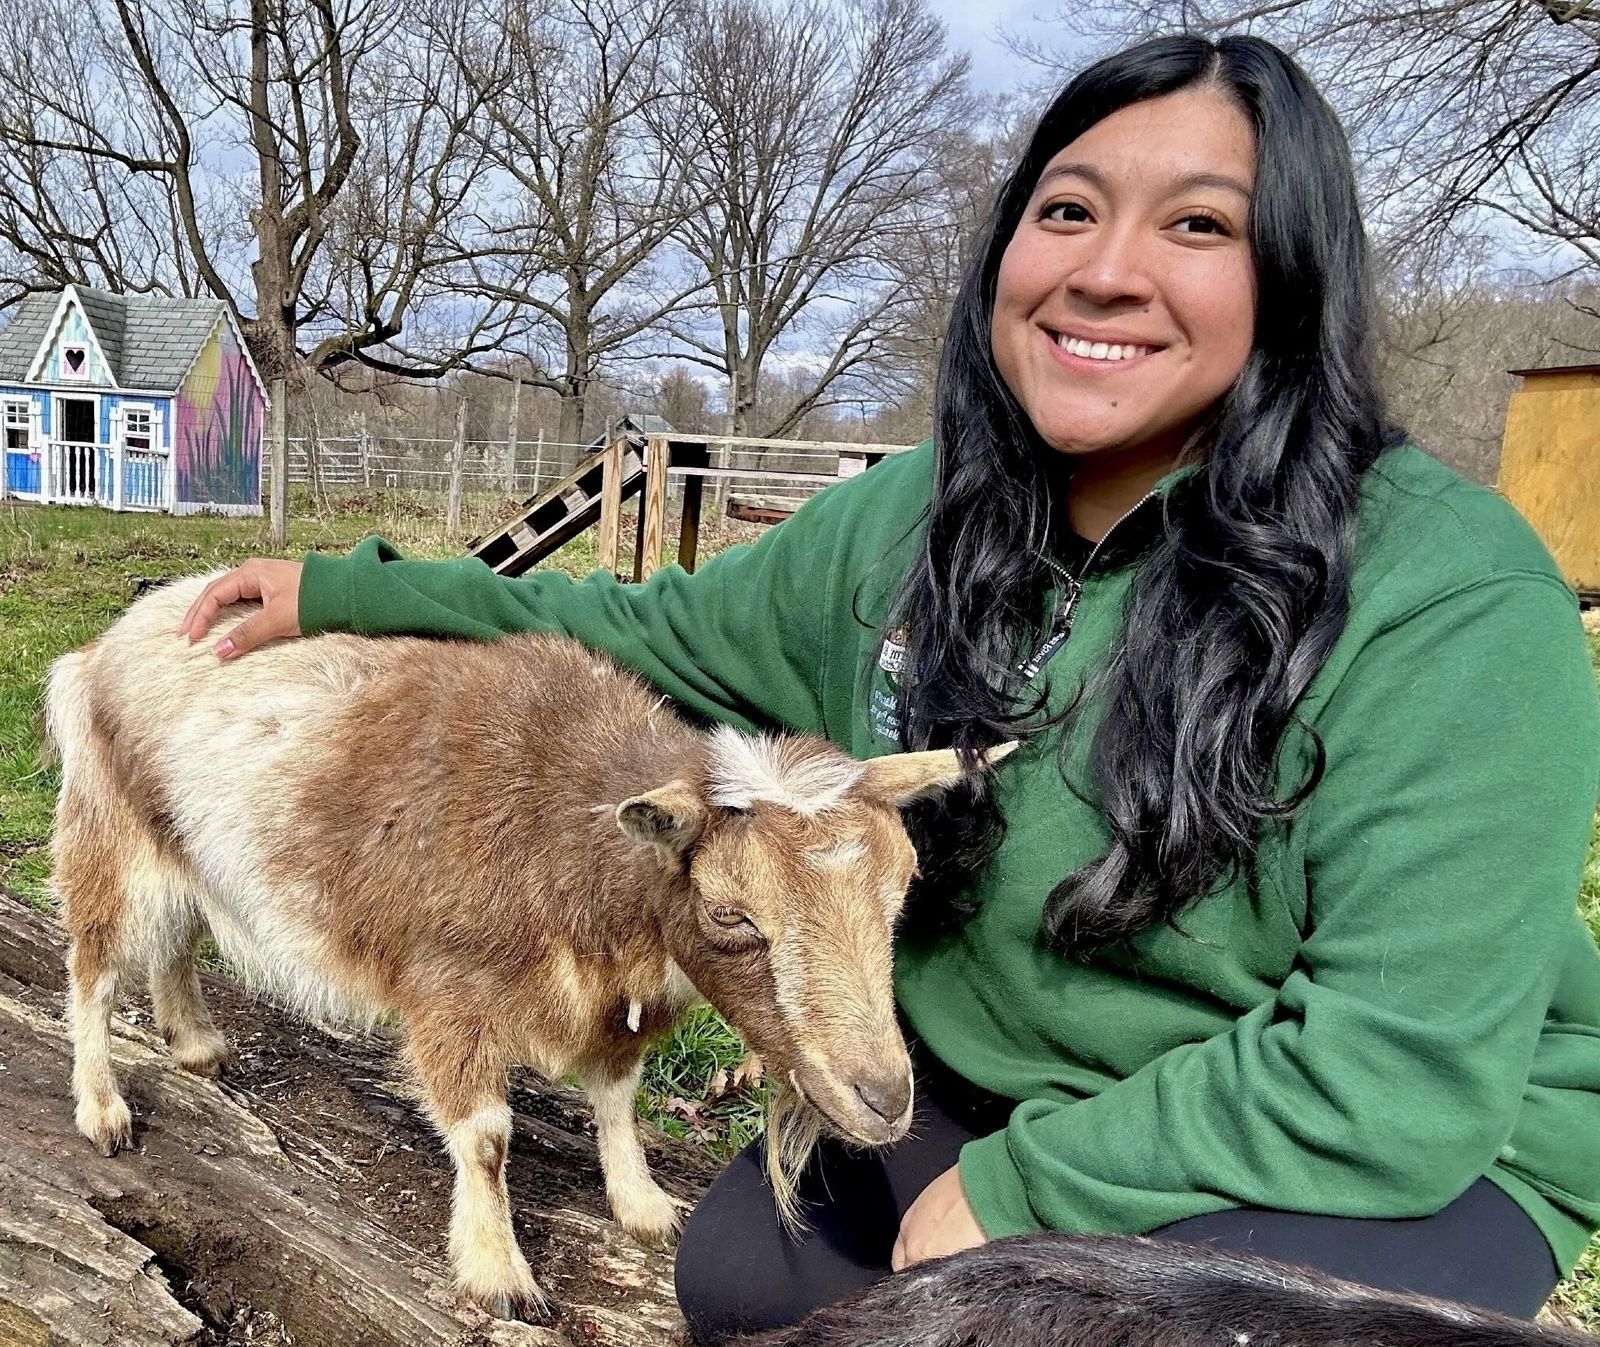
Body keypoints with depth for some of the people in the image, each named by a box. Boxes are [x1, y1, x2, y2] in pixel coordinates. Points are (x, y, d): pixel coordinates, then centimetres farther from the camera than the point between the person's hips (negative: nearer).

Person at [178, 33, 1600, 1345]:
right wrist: (341, 590, 4)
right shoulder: (901, 528, -8)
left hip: (1400, 1162, -4)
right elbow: (646, 636, 5)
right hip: (998, 1101, 5)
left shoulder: (1454, 601, -25)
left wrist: (1015, 1189, -20)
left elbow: (1401, 1074, -26)